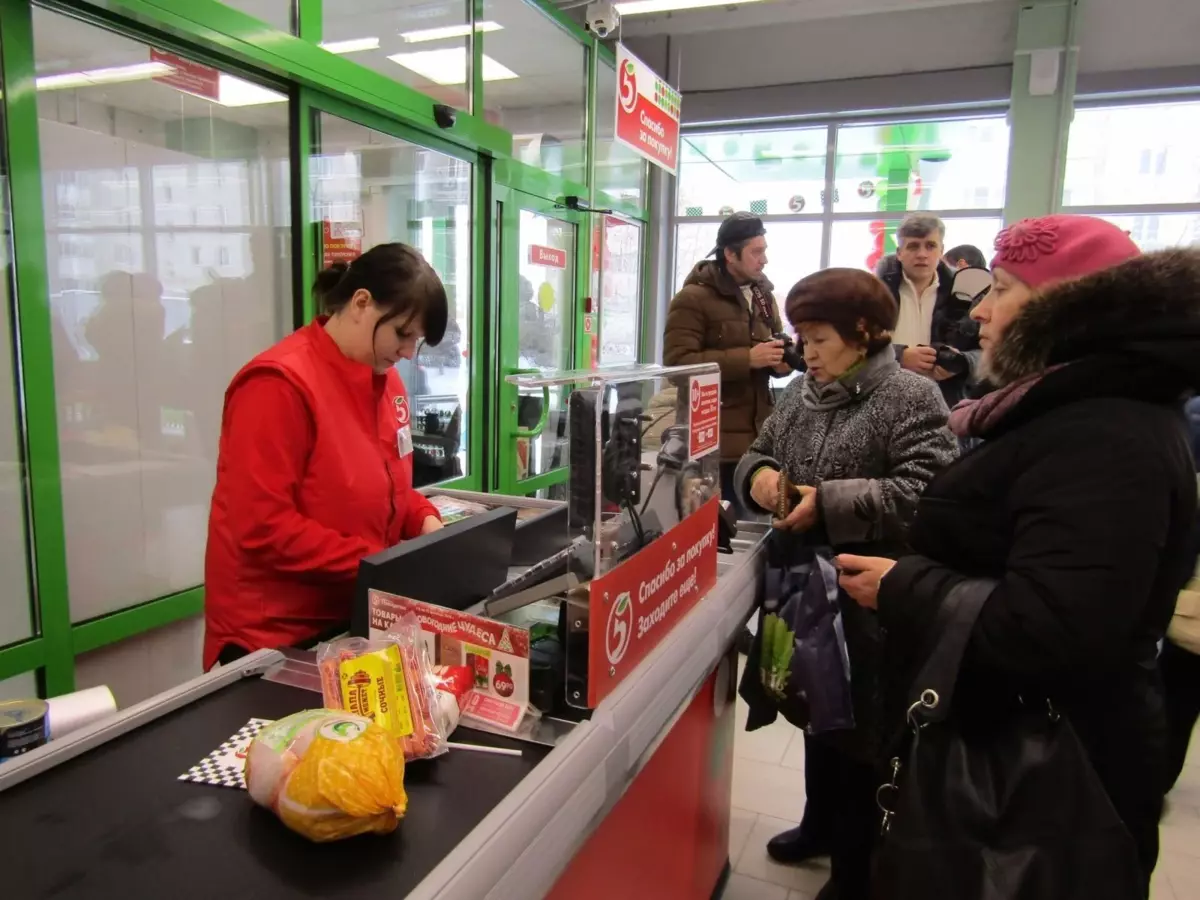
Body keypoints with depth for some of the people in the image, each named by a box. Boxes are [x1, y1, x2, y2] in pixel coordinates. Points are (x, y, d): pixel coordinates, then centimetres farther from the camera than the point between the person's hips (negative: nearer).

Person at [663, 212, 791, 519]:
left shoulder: (763, 296, 16)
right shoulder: (693, 298, -9)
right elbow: (677, 362, -18)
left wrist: (781, 360, 2)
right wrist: (747, 359, -22)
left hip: (757, 435, 7)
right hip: (716, 441, -7)